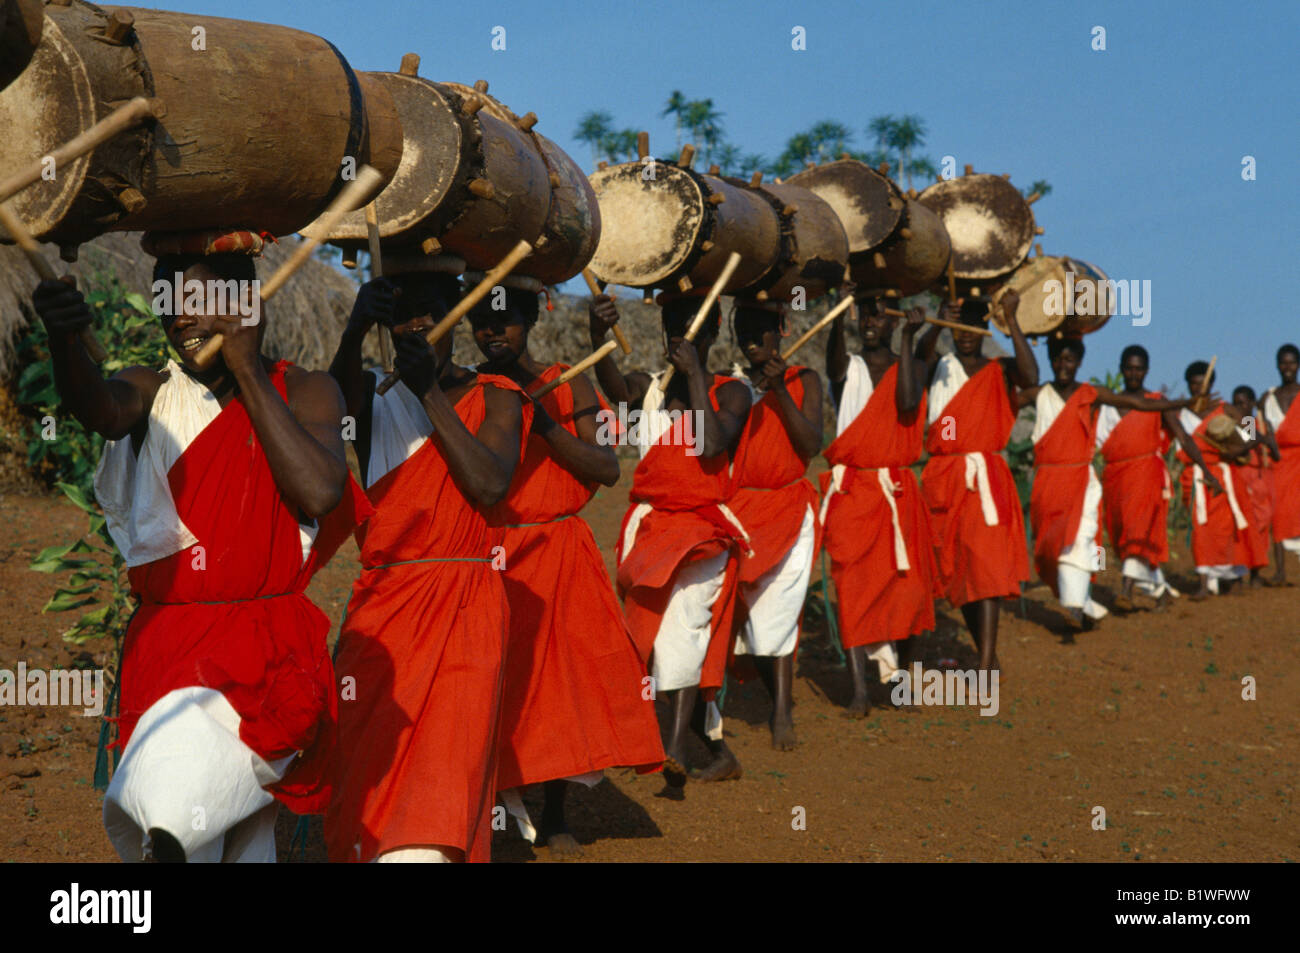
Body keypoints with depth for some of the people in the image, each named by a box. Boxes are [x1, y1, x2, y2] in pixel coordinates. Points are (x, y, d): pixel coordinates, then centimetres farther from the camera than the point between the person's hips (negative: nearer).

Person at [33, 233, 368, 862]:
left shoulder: (304, 391, 1)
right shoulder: (151, 392, 5)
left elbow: (321, 491, -17)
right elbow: (95, 405, -19)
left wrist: (248, 370, -12)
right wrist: (62, 337, -41)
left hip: (269, 650, -2)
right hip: (163, 643, 2)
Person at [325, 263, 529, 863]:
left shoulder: (493, 398, 7)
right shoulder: (373, 395, 11)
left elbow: (490, 485, -10)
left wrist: (431, 392, -12)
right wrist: (355, 329, -32)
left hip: (463, 611, -2)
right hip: (380, 608, 3)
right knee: (367, 775, 3)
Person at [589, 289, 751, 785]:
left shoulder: (730, 392, 0)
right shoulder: (648, 387, 7)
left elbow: (712, 444, -19)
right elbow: (612, 385, -17)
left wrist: (695, 373, -15)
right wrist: (598, 333, -37)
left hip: (705, 526, -4)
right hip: (649, 528, 4)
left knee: (685, 615, -29)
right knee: (661, 641, 8)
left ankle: (675, 746, -39)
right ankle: (720, 752, 23)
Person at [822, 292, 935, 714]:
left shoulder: (911, 366, 7)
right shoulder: (848, 367, 6)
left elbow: (908, 403, -14)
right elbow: (834, 363, -19)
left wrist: (908, 338, -14)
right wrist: (838, 315, -38)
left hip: (896, 492, 1)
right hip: (849, 492, -1)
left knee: (904, 582, -1)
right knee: (851, 584, -7)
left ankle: (888, 654, 28)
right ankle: (859, 691, -7)